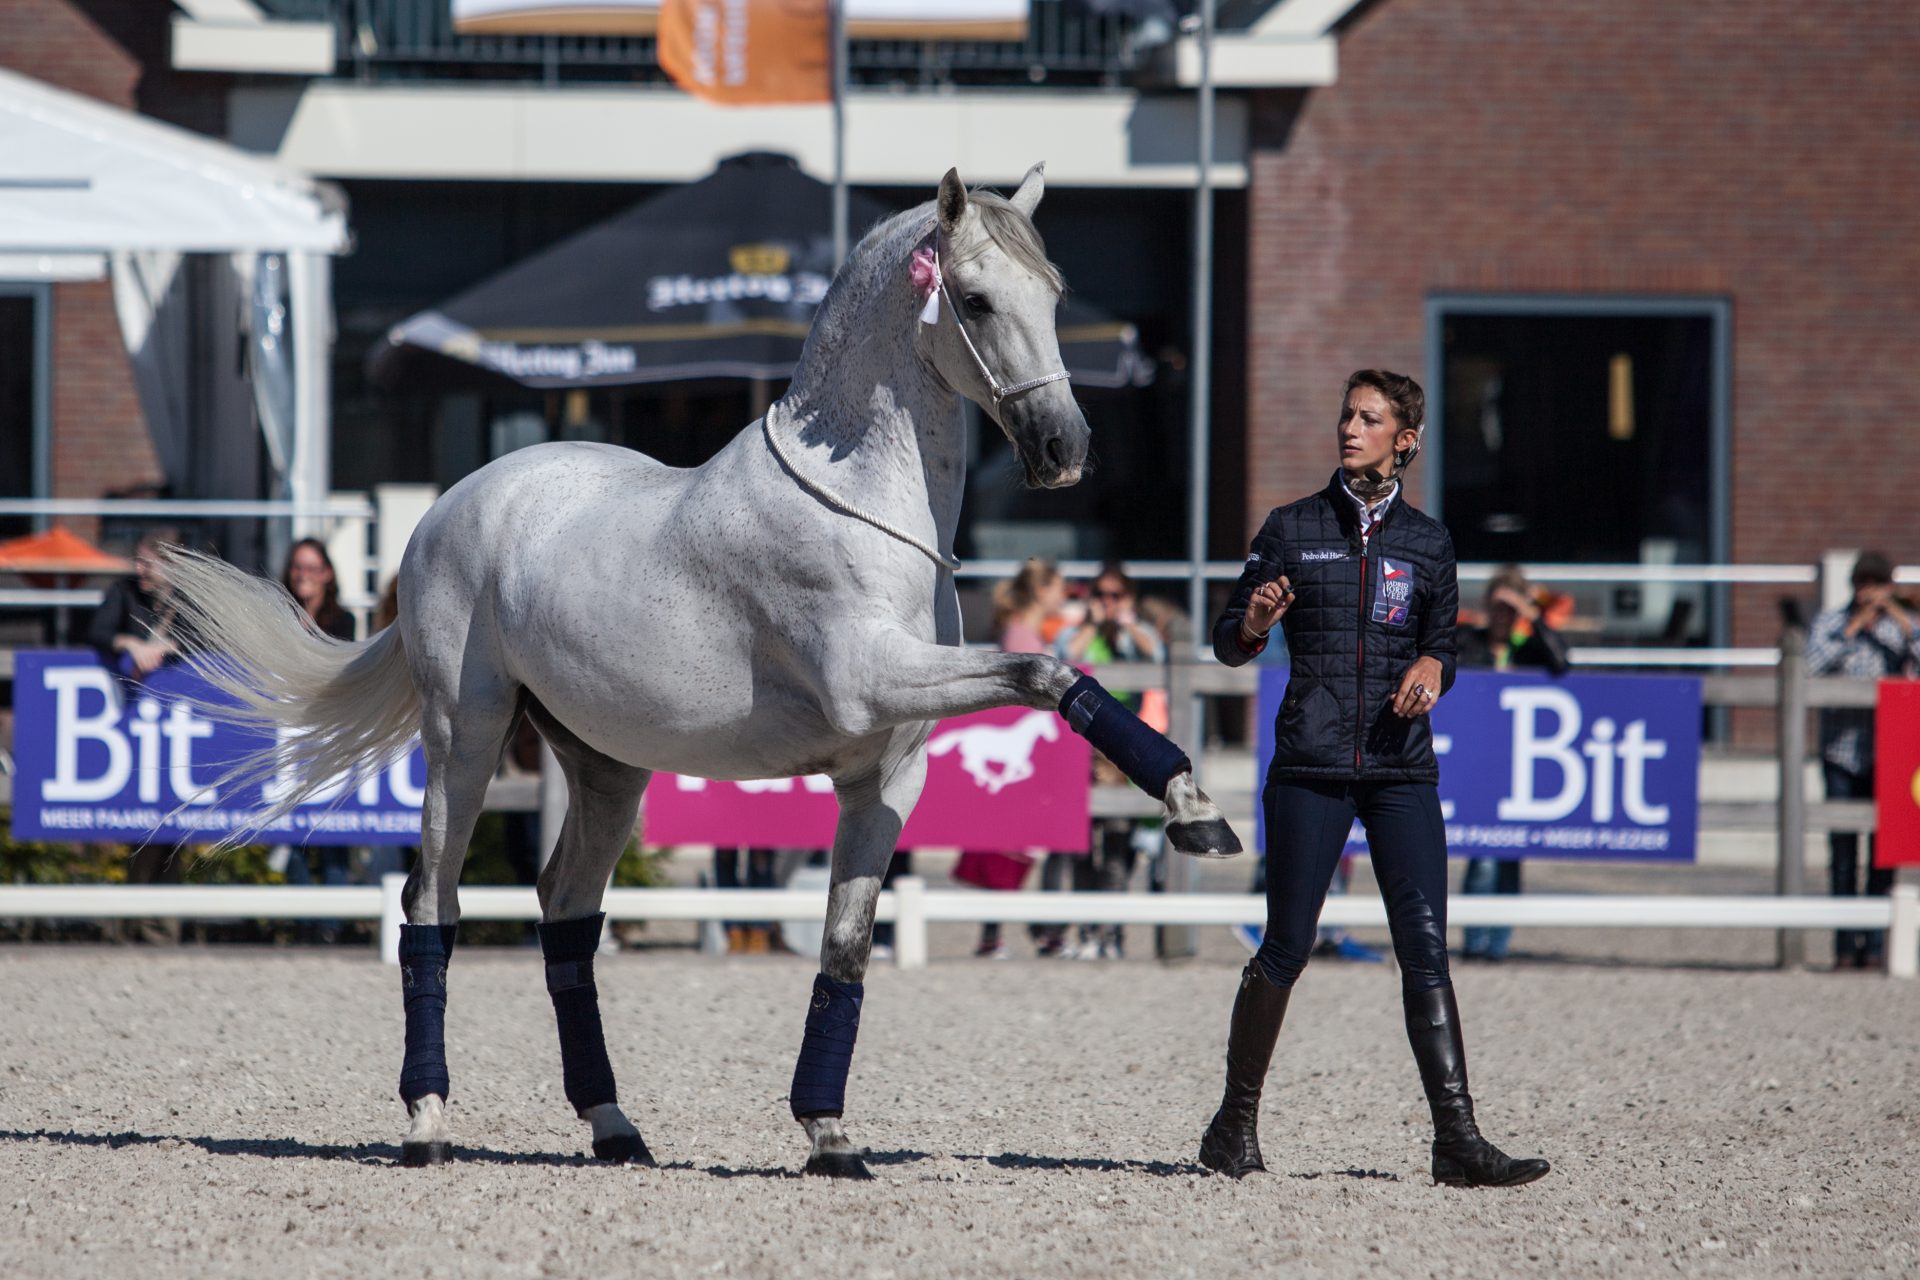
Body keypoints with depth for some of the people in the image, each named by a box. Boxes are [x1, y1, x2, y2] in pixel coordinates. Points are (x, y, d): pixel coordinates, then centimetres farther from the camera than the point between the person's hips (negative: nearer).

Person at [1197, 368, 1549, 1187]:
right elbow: (1228, 645, 7)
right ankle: (1236, 1123, 14)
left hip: (1402, 769, 1)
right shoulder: (1293, 529, 7)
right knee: (1286, 949, -1)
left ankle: (1457, 1139, -10)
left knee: (1425, 950, -7)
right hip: (1310, 767, -1)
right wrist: (1254, 626, -15)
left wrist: (1433, 668, -4)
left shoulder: (1426, 541, 11)